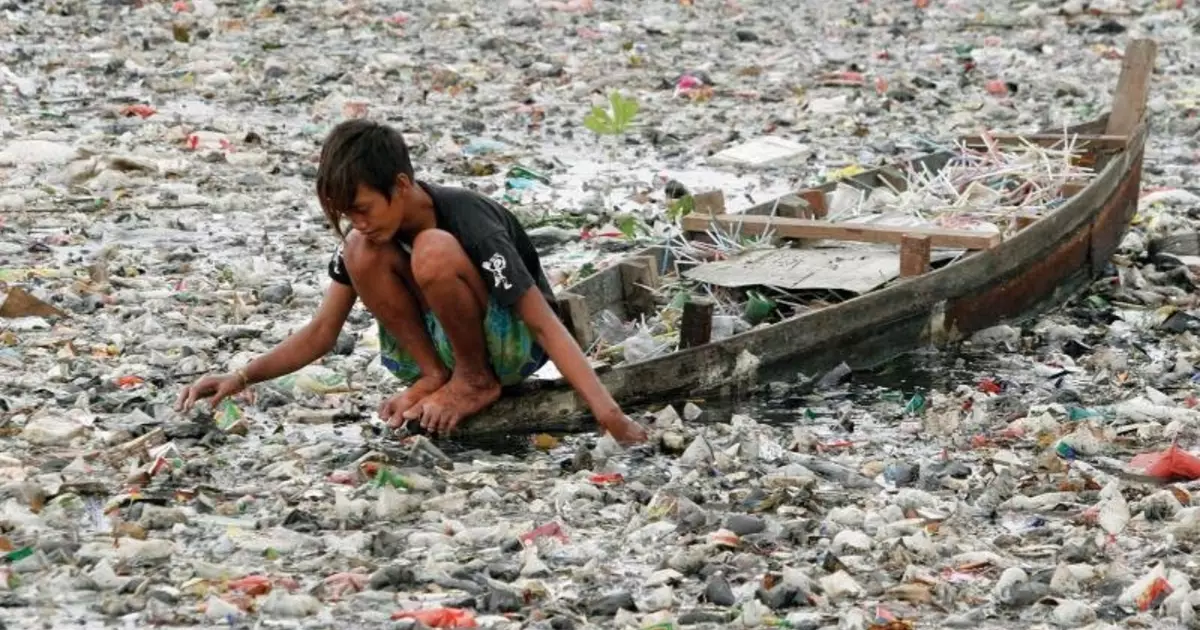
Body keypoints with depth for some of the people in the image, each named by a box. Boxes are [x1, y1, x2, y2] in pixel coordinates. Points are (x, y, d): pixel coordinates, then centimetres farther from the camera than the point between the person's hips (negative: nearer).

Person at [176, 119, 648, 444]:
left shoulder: (469, 224, -28)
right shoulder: (367, 231, -10)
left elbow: (546, 324, -30)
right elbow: (321, 334, -4)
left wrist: (610, 417, -38)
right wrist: (241, 378, -19)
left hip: (511, 345, -5)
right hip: (440, 339, 6)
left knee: (433, 250, -34)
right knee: (361, 252, -20)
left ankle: (477, 381, -14)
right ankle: (435, 374, -11)